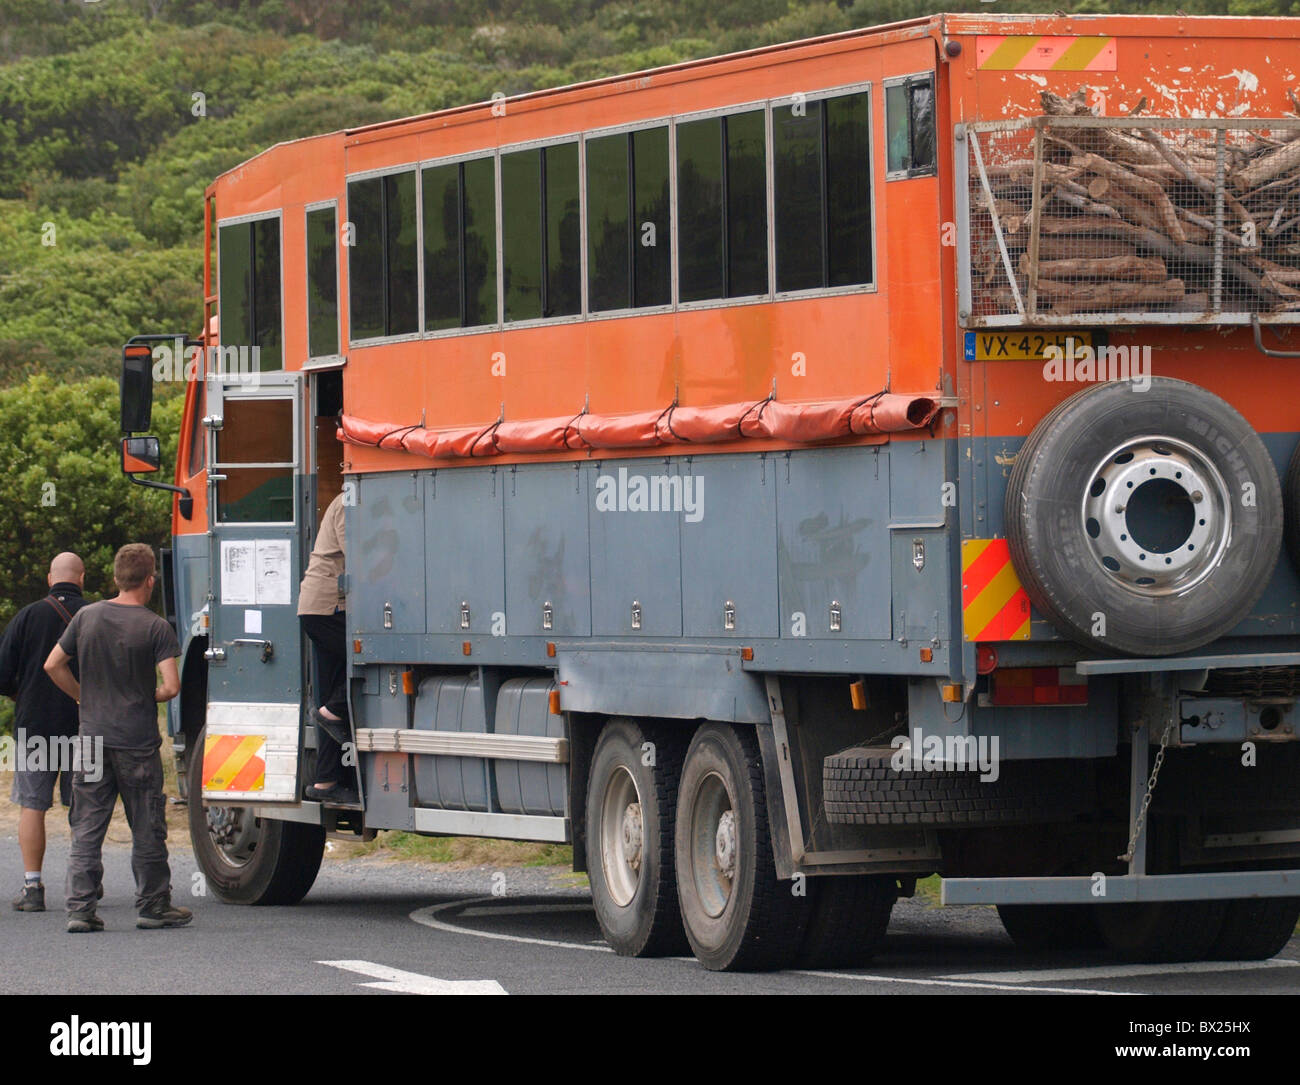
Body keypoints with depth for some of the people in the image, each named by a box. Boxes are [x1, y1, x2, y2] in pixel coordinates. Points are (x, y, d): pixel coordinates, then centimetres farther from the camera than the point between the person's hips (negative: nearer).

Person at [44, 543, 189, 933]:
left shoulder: (86, 617, 2)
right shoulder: (155, 627, -10)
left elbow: (53, 665, 6)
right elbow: (171, 686, -15)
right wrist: (150, 697, 6)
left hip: (93, 738, 3)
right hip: (137, 740, -3)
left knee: (86, 829, 5)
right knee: (147, 830, 8)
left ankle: (79, 910, -1)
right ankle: (152, 907, 15)